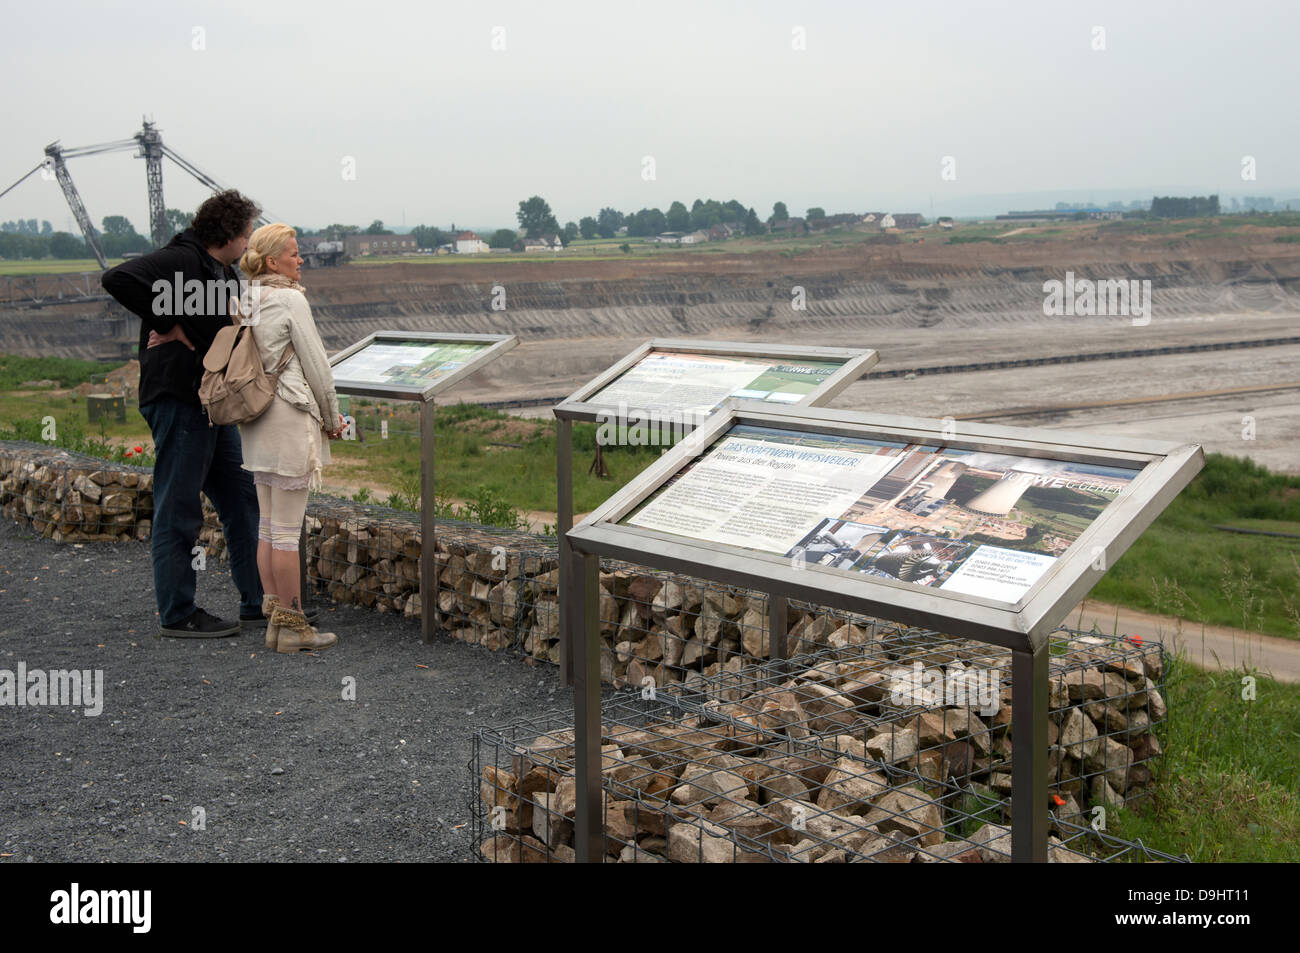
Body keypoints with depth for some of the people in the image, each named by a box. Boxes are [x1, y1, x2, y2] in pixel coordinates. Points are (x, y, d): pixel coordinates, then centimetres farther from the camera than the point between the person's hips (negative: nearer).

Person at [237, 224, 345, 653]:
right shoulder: (291, 299, -12)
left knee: (268, 525, 12)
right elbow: (316, 364, -8)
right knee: (287, 530, -3)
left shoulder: (247, 300, 10)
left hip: (258, 420, 8)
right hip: (291, 419, -8)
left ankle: (275, 620, 18)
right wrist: (332, 417, 2)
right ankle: (293, 626, 3)